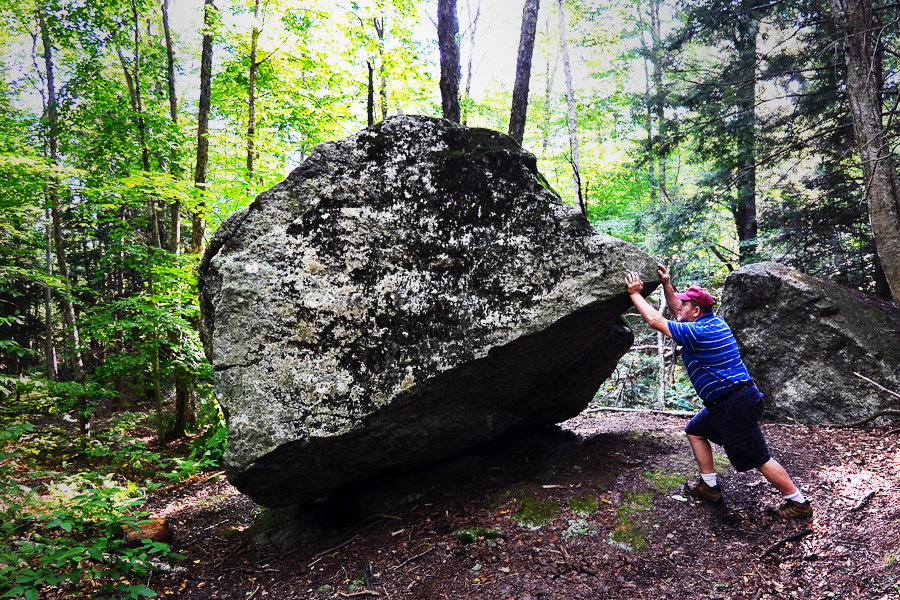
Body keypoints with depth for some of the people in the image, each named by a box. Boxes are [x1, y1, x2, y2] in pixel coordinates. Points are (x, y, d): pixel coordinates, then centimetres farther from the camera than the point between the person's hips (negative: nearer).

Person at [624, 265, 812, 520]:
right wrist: (666, 285, 17)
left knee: (758, 458, -1)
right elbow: (678, 312, 24)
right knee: (695, 430, 18)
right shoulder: (714, 321, 7)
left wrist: (635, 294, -6)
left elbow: (655, 320, -16)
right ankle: (710, 486, 23)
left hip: (735, 407, -10)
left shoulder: (698, 333, -21)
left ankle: (799, 503, 10)